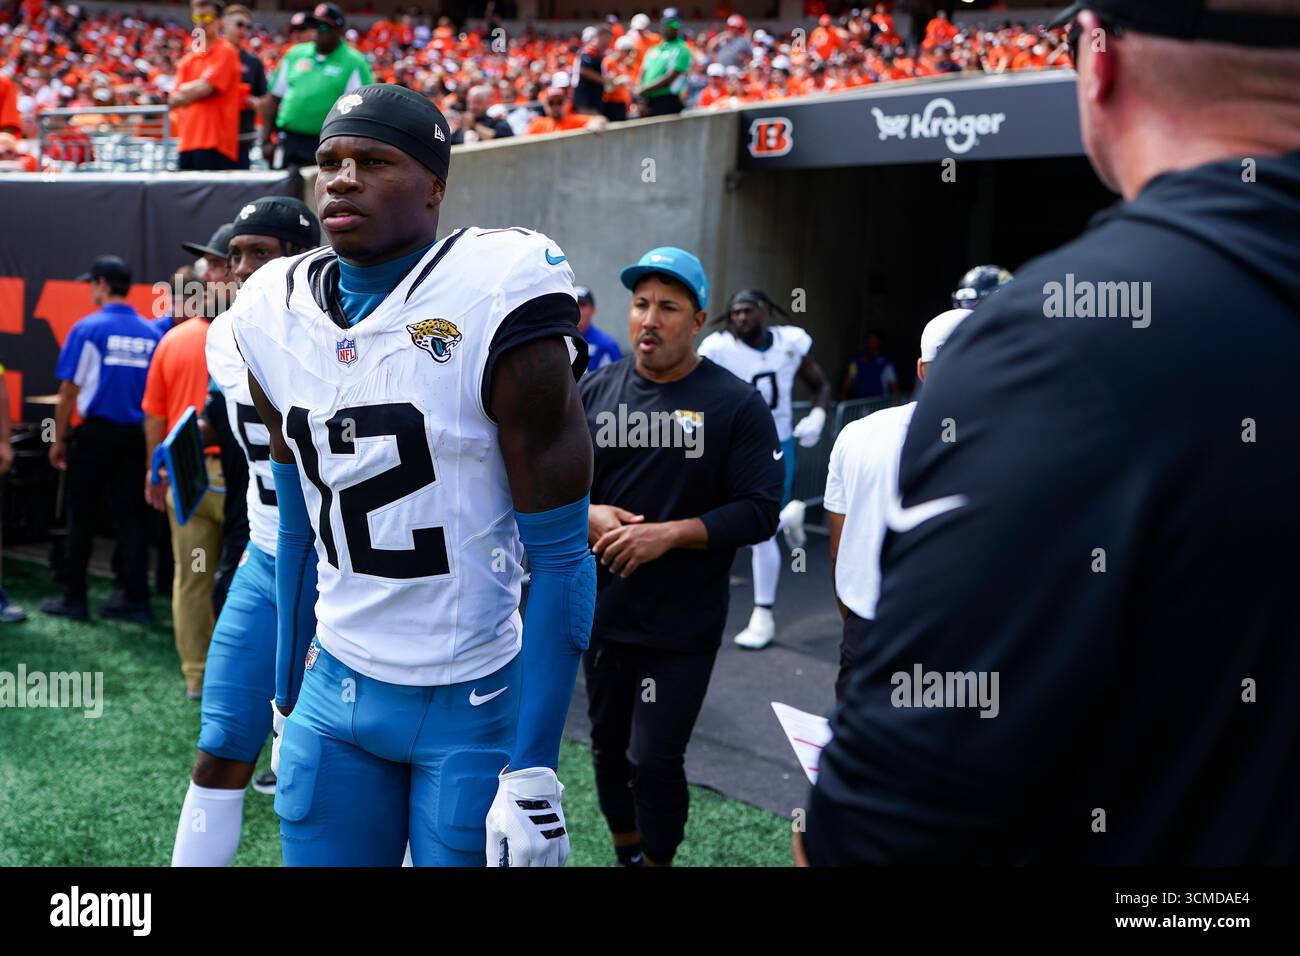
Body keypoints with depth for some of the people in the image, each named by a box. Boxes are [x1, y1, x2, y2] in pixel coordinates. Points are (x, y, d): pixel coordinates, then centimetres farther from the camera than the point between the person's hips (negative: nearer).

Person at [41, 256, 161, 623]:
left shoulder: (88, 328, -9)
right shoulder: (151, 333, 2)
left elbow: (69, 392, -9)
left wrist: (59, 439, 0)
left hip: (96, 432, -4)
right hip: (135, 436, 4)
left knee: (82, 516, 7)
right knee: (130, 516, 8)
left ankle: (74, 598, 14)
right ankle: (136, 600, 10)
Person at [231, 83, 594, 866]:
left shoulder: (496, 306, -16)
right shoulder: (277, 317, 2)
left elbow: (560, 559, -15)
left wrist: (533, 771, -15)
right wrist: (290, 701, 17)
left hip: (476, 700, -5)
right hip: (336, 688, 5)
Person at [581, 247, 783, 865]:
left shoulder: (737, 405, -9)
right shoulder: (598, 390, 3)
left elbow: (760, 512, -13)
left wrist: (669, 534, -22)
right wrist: (588, 513, -12)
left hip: (682, 627, -4)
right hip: (602, 611, 5)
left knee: (654, 761, -2)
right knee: (608, 745, 18)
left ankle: (658, 859, 24)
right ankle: (625, 854, 40)